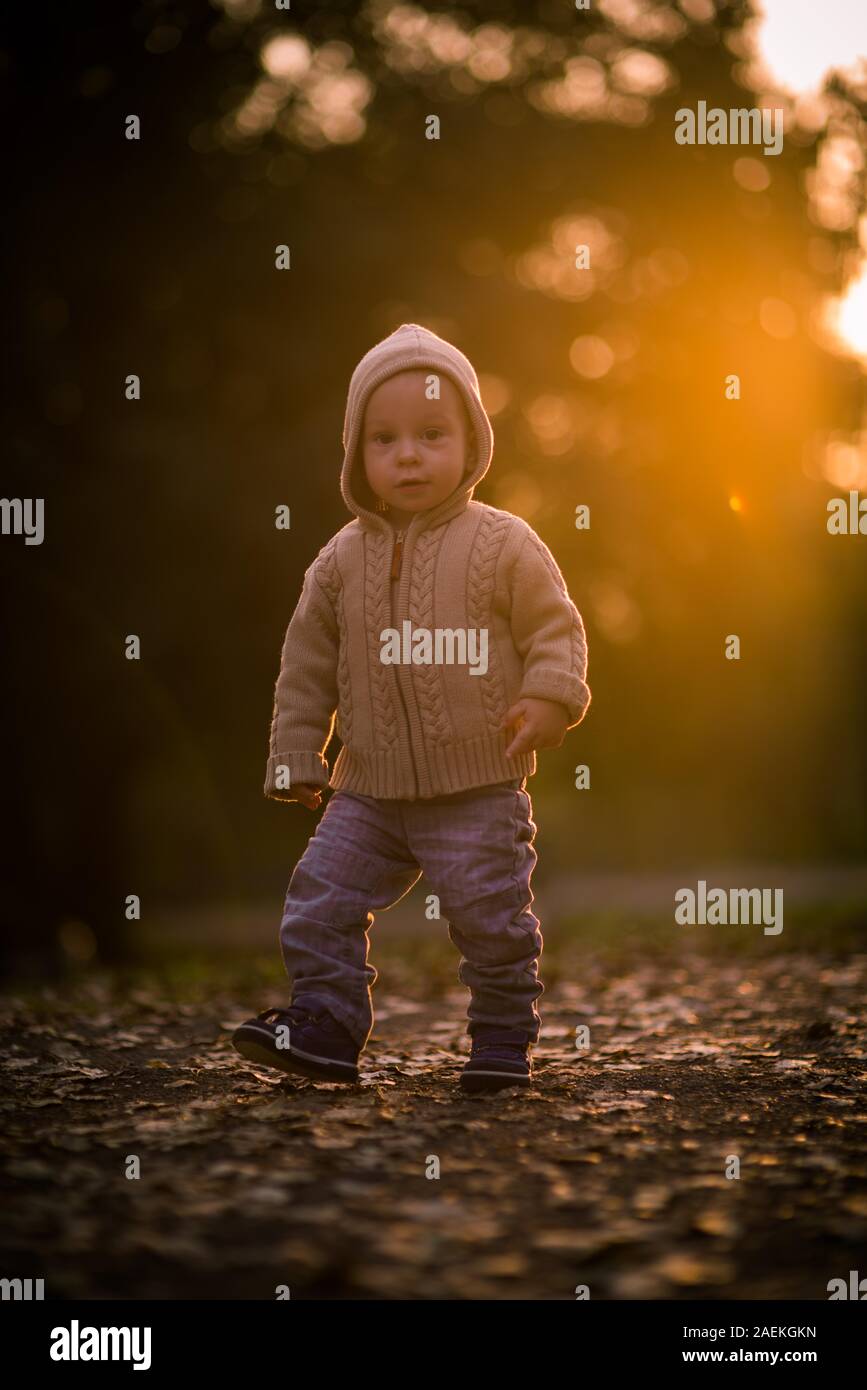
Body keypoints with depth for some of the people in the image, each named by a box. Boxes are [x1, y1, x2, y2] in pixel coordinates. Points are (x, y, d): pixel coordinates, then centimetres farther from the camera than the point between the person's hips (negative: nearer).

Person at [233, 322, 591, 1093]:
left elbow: (556, 626, -1)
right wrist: (296, 756, 10)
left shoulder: (503, 544, -5)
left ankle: (504, 1038, 15)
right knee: (321, 896, -2)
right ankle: (323, 1026, 8)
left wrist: (549, 698, -17)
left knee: (491, 914, -1)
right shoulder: (342, 559, 5)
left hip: (479, 789, -3)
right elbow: (308, 665, 11)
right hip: (370, 788, 3)